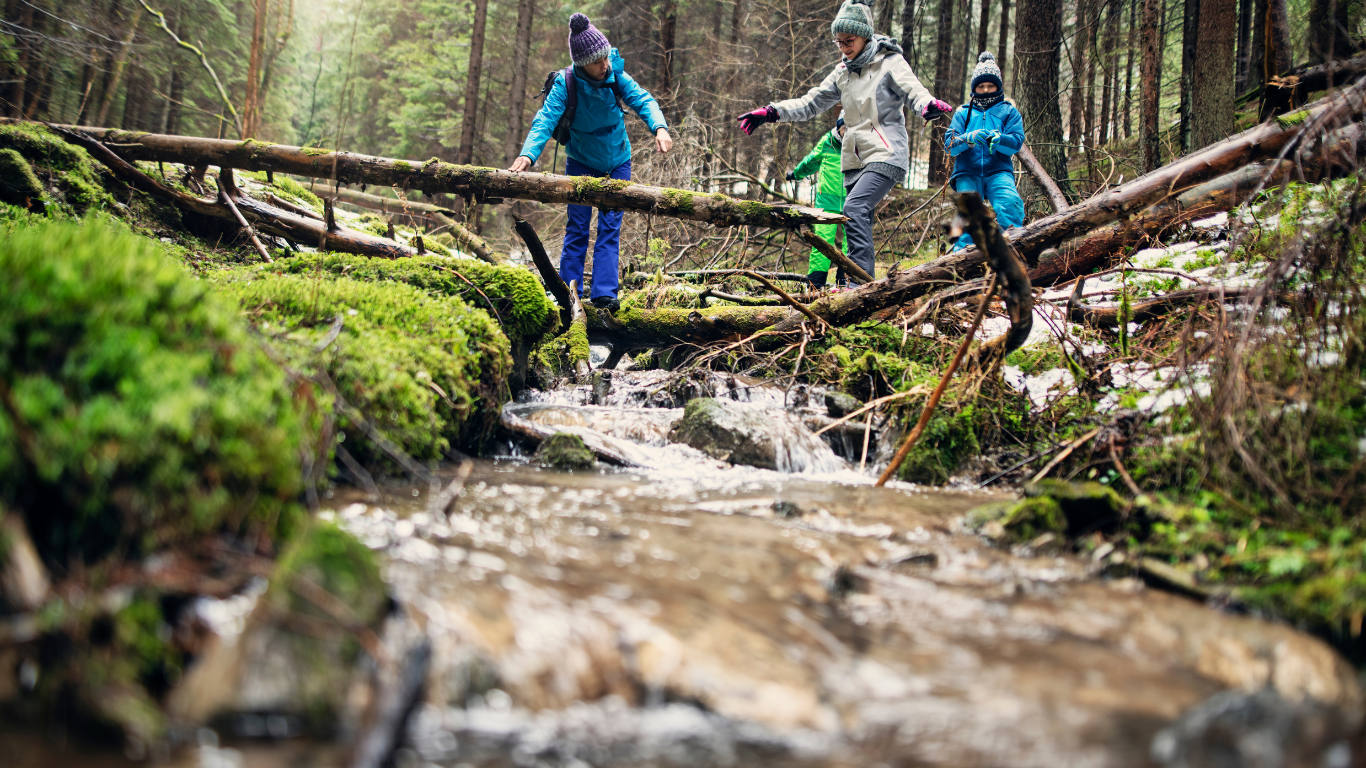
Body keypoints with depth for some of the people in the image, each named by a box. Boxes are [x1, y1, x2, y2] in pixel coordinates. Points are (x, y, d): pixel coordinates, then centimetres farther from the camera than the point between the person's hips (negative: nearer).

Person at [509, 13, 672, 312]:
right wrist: (528, 154, -50)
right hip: (581, 163, -2)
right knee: (577, 228, -1)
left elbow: (642, 100, -26)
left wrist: (659, 127, -47)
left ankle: (604, 293, -6)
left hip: (617, 162, 2)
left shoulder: (615, 75, -18)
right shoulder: (566, 83, -23)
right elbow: (545, 119, -32)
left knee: (610, 228, -4)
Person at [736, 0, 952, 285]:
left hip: (886, 154, -7)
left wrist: (929, 105, -39)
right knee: (859, 220, 5)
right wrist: (770, 112, 8)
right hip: (855, 159, 7)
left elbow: (914, 92, -15)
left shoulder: (890, 63, -2)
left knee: (855, 208, -26)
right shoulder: (843, 72, 15)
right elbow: (810, 104, 19)